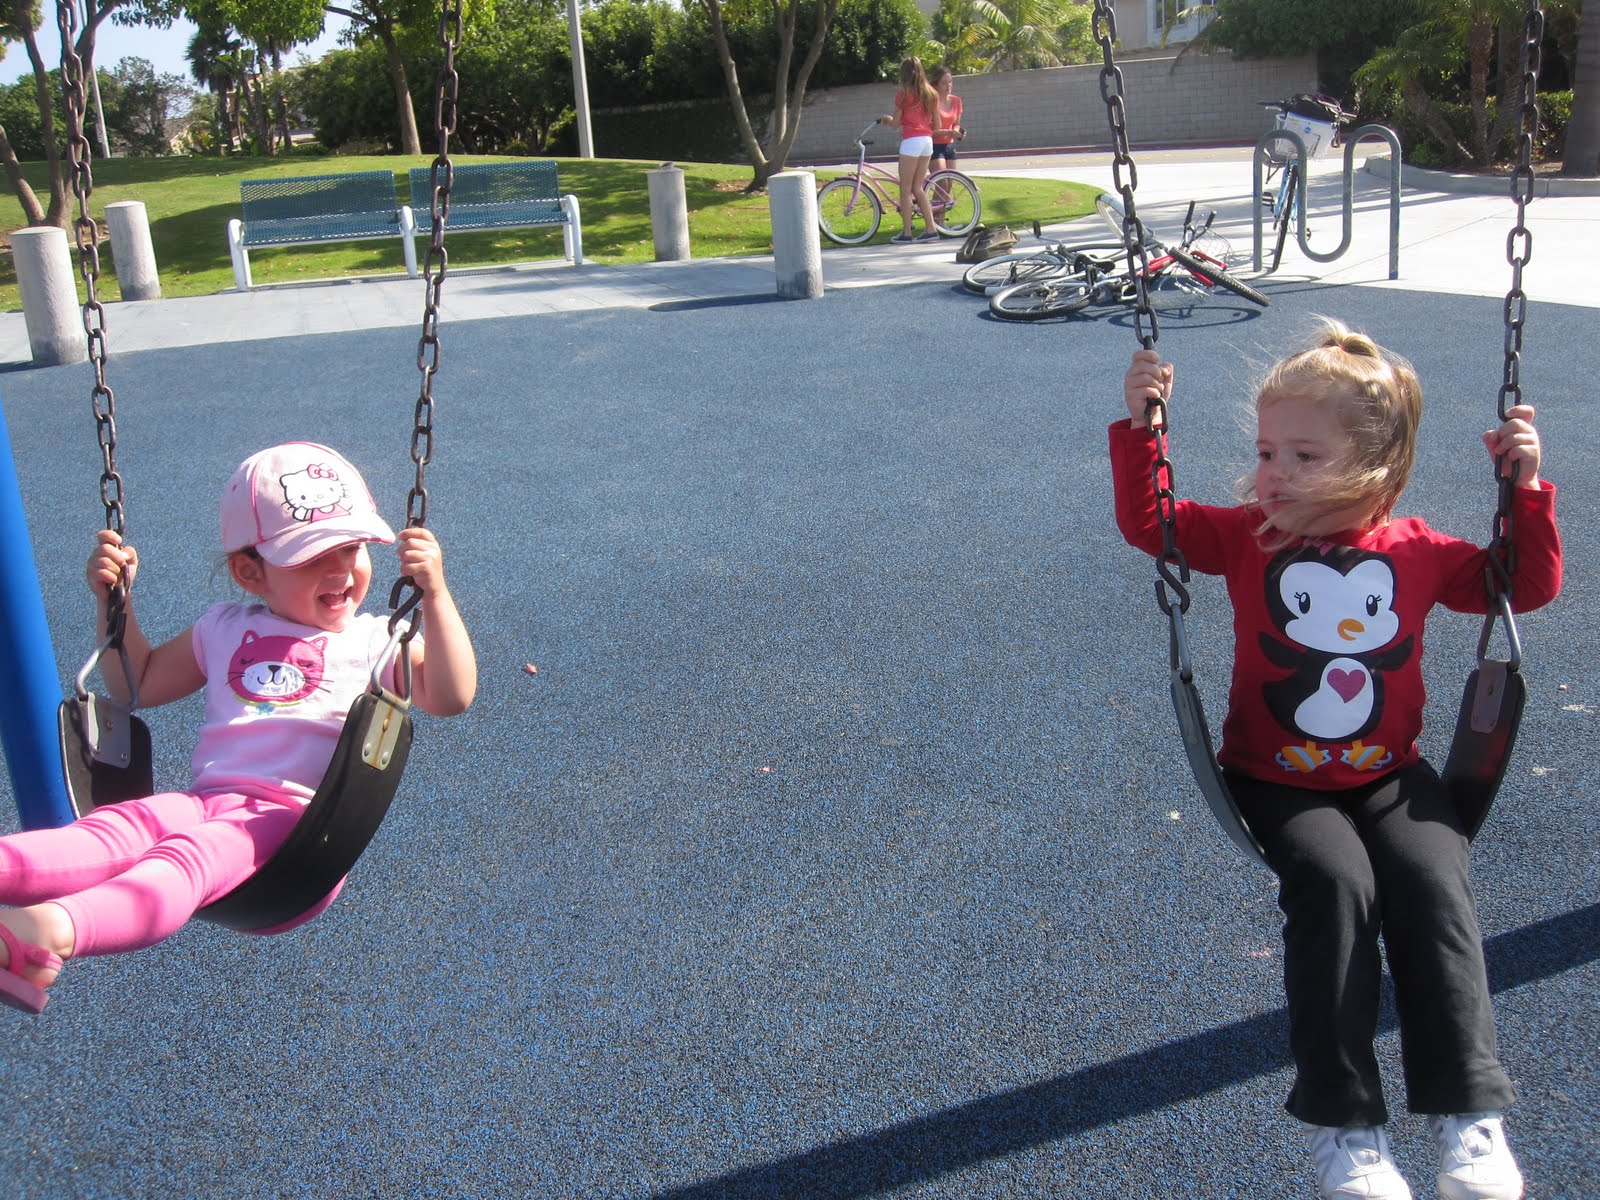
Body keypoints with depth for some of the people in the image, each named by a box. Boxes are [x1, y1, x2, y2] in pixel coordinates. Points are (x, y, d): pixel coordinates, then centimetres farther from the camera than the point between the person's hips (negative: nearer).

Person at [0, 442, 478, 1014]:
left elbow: (450, 696, -5)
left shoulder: (377, 642, 13)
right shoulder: (226, 628, 26)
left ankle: (54, 930, -61)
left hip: (300, 822, -4)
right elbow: (138, 683, 38)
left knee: (192, 854, -34)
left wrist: (434, 594, -15)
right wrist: (113, 600, 24)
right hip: (208, 800, 5)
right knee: (123, 826, -28)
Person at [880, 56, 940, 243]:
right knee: (918, 188, 13)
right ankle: (930, 229, 6)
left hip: (911, 141, -6)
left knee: (906, 189, 0)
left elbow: (895, 124, -3)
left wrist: (886, 118, 19)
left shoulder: (904, 93, -5)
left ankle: (906, 233, 0)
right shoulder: (931, 94, 11)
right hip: (928, 141, 6)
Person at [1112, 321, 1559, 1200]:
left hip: (1390, 775, 2)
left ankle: (1467, 1111, -11)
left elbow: (1530, 585, 10)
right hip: (1277, 780, -2)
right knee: (1335, 883, -28)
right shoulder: (1247, 536, 0)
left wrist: (1526, 489, -3)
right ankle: (1343, 1126, -20)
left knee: (1433, 887, -24)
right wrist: (1139, 428, -16)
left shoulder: (1416, 552, 2)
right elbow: (1147, 523, -5)